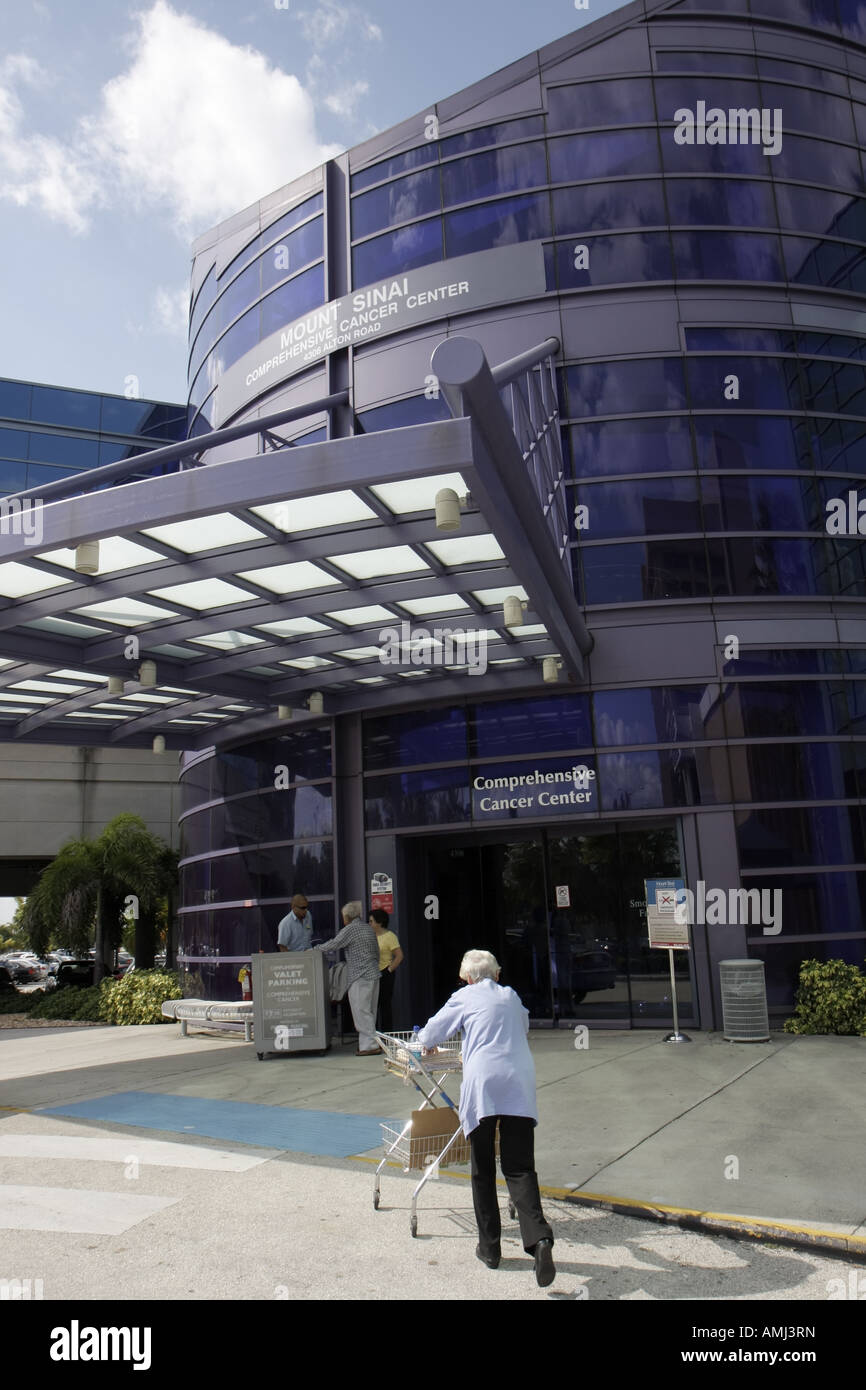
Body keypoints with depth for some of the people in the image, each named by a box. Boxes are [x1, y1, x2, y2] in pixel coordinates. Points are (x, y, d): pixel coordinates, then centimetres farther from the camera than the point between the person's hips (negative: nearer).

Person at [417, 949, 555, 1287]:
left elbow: (430, 1034, 16)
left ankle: (490, 1247, 16)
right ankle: (538, 1237, -18)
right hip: (520, 1084, 3)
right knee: (520, 1168, 1)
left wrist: (428, 1045, 39)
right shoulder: (511, 997, 21)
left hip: (484, 1084, -3)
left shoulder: (465, 997, 10)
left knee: (483, 1170, 11)